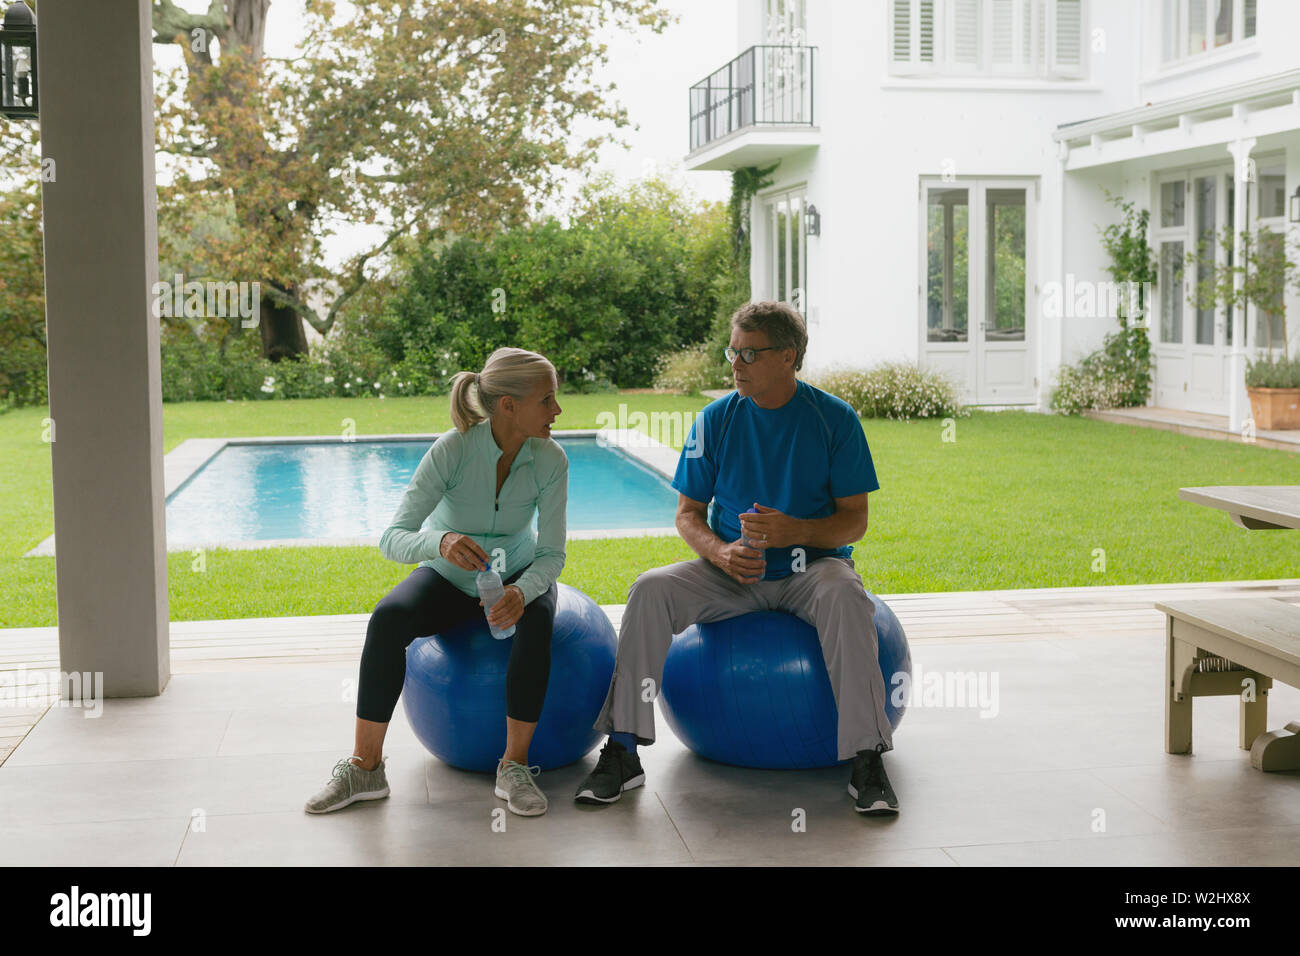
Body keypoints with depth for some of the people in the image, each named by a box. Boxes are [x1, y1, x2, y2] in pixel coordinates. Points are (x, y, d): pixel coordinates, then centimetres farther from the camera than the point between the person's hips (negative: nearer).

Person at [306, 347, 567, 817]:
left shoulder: (550, 459, -20)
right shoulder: (452, 450, -26)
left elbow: (551, 554, -17)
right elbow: (393, 538, -29)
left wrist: (522, 592, -39)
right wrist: (441, 541, -52)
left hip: (516, 575, 1)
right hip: (449, 576, -1)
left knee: (536, 618, -34)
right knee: (388, 618, -31)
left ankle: (515, 766, -21)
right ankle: (365, 768, -19)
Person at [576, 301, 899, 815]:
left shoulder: (835, 419, -6)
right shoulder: (717, 419, 0)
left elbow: (854, 520, -5)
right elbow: (689, 513, 4)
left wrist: (795, 531, -25)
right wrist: (722, 553, -18)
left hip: (811, 565, -2)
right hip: (731, 571, 2)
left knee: (845, 596, -37)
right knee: (650, 589, -24)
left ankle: (866, 760, -29)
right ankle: (621, 751, -18)